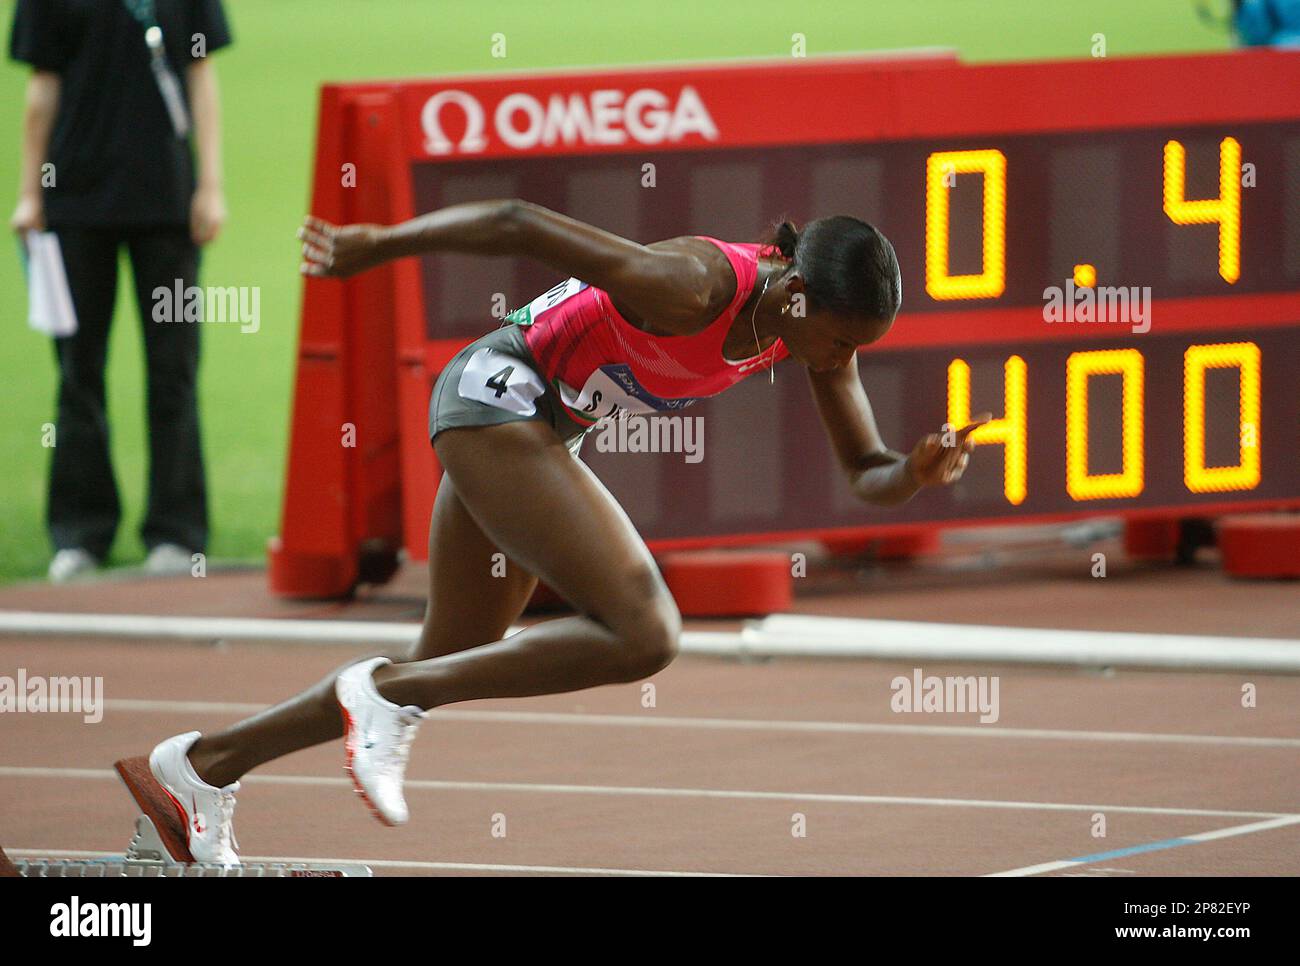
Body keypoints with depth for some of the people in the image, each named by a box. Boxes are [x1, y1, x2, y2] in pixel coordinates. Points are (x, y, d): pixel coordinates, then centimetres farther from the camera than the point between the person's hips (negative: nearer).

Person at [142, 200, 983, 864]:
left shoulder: (817, 318, -6)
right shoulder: (694, 287, -30)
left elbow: (864, 471, 1)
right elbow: (517, 225, -25)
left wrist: (916, 473, -22)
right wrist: (375, 246, -16)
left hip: (542, 432, 9)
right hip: (497, 398, -9)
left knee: (441, 676, 16)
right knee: (644, 637, -21)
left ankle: (208, 762, 27)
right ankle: (392, 695, -12)